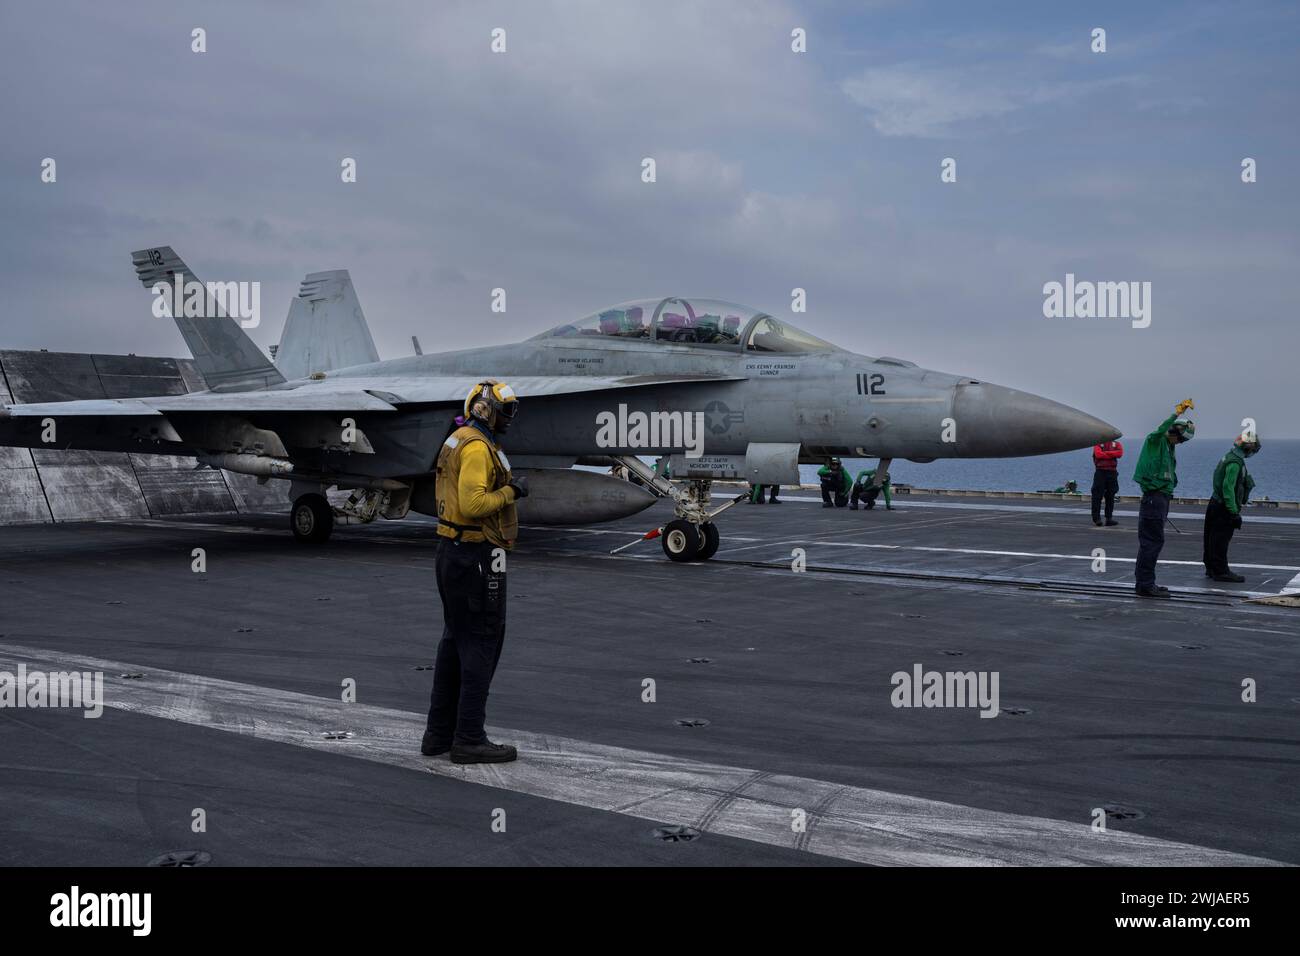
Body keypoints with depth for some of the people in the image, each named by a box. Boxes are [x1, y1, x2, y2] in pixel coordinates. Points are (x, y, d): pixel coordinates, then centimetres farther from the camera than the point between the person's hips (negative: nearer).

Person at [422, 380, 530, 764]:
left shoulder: (456, 441, 16)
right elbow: (472, 504, -26)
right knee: (482, 643, -4)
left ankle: (439, 733, 20)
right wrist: (511, 491, -14)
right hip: (476, 557, -11)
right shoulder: (477, 446, -17)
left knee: (455, 641, 14)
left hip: (451, 550, 11)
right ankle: (470, 739, 0)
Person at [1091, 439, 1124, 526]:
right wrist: (1112, 455, -6)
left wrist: (1106, 453, -11)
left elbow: (1120, 453, -7)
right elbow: (1098, 454, -13)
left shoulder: (1116, 444, 12)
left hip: (1112, 473, 3)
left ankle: (1109, 518, 8)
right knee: (1097, 496, -5)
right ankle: (1096, 518, -1)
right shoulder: (1098, 443, 6)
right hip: (1100, 472, -3)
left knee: (1110, 496, 4)